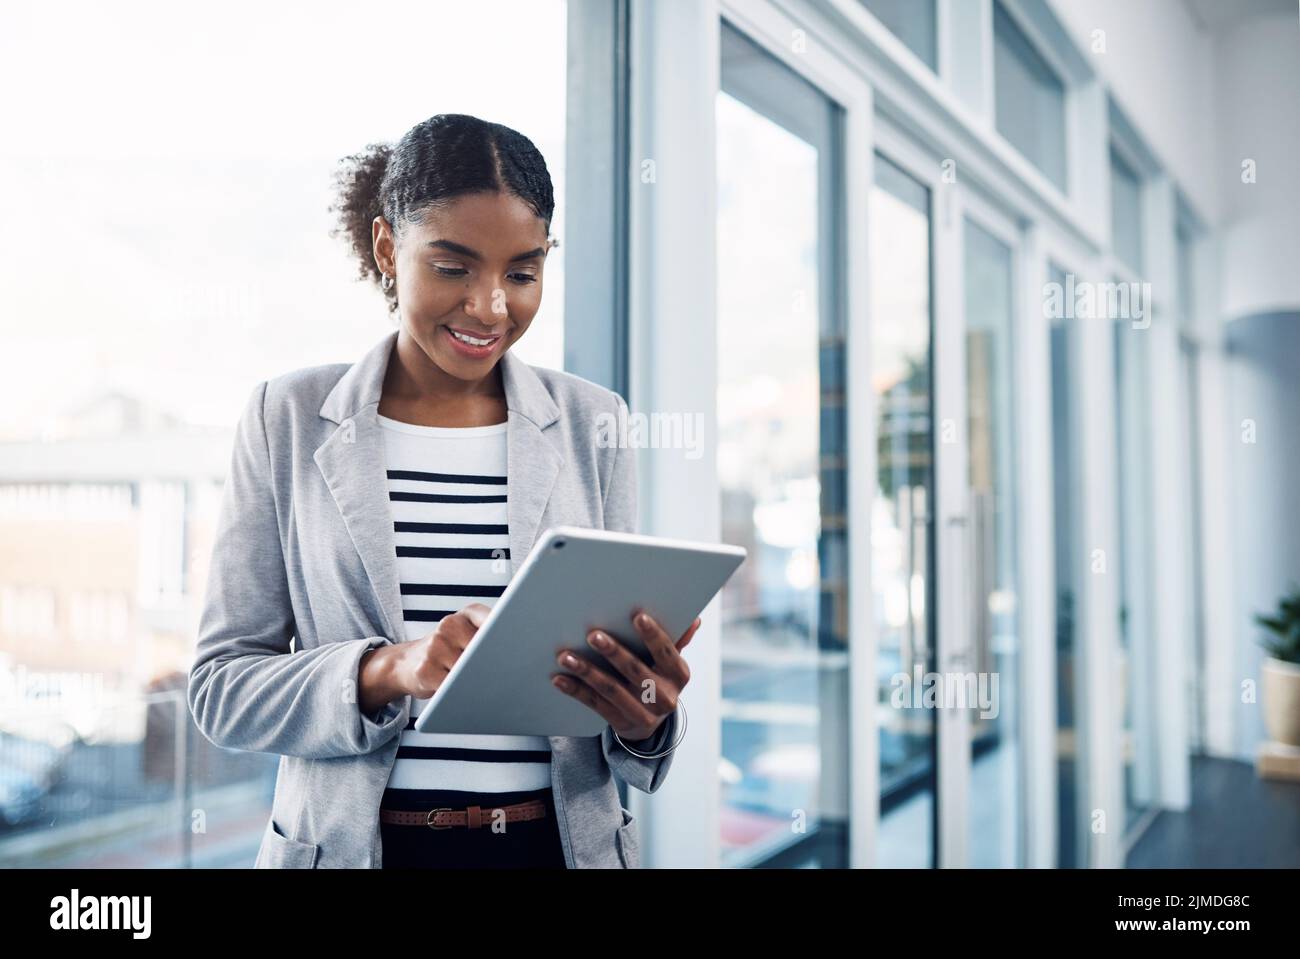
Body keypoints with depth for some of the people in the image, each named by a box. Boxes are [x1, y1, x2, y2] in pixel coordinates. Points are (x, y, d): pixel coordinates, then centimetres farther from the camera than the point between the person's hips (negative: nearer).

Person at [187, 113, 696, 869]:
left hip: (561, 839, 1)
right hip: (346, 840, -1)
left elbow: (631, 662, 1)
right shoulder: (290, 417, -4)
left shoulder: (592, 424, -2)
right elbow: (221, 683, -6)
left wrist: (644, 720, -21)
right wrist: (388, 670, -23)